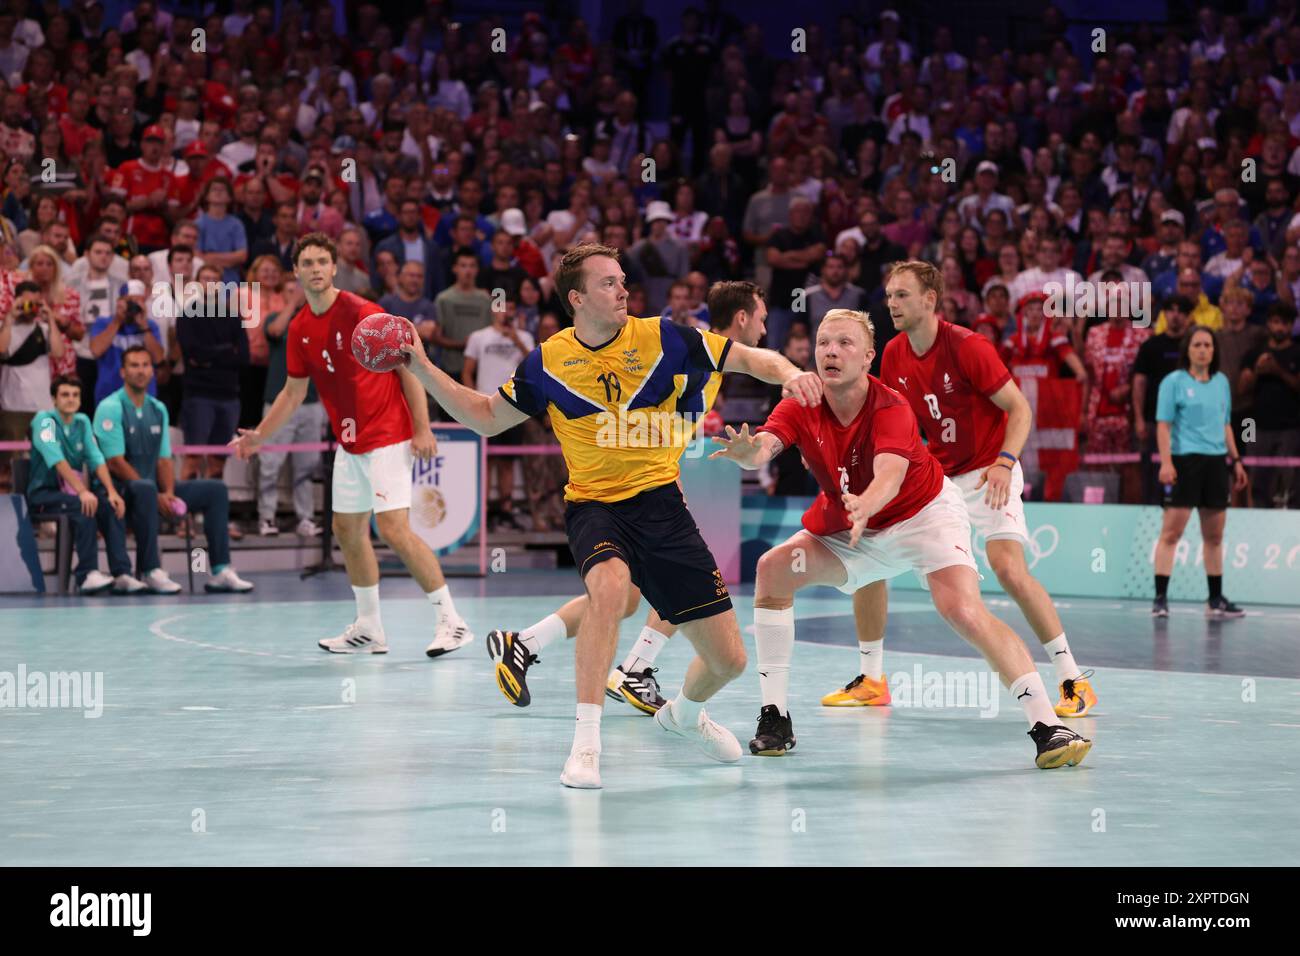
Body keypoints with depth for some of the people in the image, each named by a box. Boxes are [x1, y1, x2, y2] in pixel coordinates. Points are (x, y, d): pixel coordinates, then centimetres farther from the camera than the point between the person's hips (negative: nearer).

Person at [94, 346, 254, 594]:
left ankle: (220, 571, -12)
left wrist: (168, 493, -10)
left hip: (155, 490, 8)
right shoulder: (110, 408, -8)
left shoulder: (158, 409, 14)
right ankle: (150, 572, -39)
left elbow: (164, 460, 11)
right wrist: (156, 496, -19)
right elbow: (115, 462, -15)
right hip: (121, 490, -7)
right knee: (145, 489, -41)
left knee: (215, 489, -5)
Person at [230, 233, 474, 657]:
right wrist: (259, 435, 14)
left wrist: (422, 428, -17)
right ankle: (369, 629, 21)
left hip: (387, 438, -8)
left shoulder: (361, 312, -15)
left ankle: (450, 620, -12)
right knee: (347, 530, 10)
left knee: (394, 528, -17)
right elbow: (293, 392, 18)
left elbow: (408, 365, -12)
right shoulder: (299, 329, 7)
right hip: (349, 443, 8)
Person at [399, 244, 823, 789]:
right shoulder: (547, 363, -2)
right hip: (593, 505, -2)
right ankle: (586, 744, -32)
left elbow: (747, 358, 4)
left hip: (661, 503, 2)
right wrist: (422, 369, 2)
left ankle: (684, 714, 40)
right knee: (611, 584, -39)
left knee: (728, 660, 2)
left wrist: (788, 372, -17)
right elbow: (487, 418, 11)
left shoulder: (661, 339, -3)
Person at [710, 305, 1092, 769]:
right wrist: (748, 452, -59)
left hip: (924, 513, -5)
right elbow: (764, 447, -34)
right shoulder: (800, 408, -15)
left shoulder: (891, 408, -28)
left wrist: (864, 506, -68)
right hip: (850, 522, 5)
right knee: (773, 568, -12)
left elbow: (889, 478, -45)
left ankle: (1046, 725, -24)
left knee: (963, 609, -27)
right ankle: (775, 717, -5)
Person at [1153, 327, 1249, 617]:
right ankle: (1160, 598, -8)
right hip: (1185, 461, -6)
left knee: (1214, 535, 10)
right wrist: (1166, 462, -17)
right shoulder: (1174, 382, -3)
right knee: (1171, 531, -8)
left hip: (1215, 462, 6)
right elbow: (1163, 424, -7)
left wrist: (1236, 460, 16)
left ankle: (1216, 599, 18)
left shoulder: (1221, 382, 14)